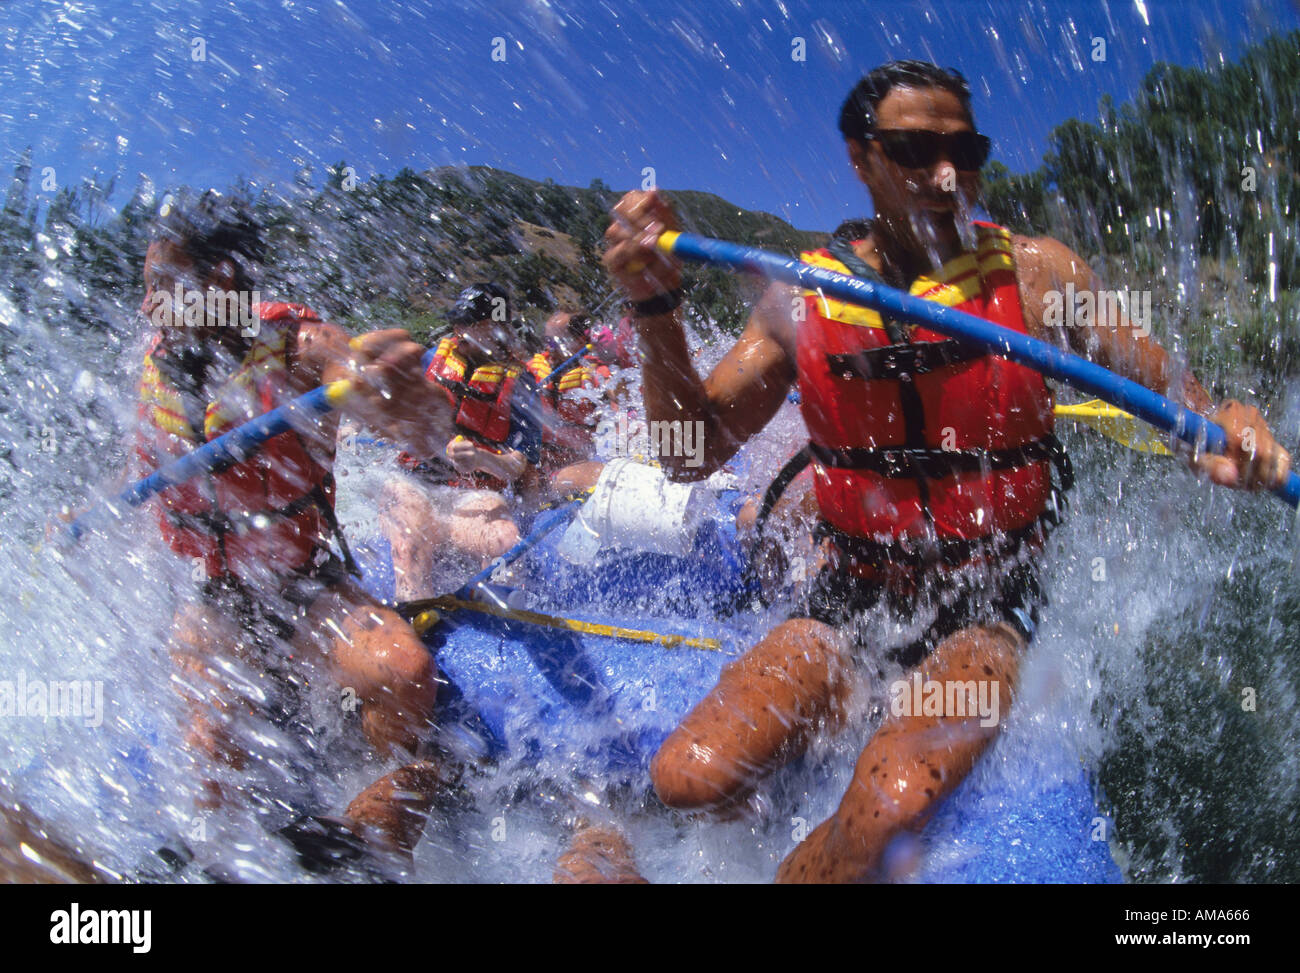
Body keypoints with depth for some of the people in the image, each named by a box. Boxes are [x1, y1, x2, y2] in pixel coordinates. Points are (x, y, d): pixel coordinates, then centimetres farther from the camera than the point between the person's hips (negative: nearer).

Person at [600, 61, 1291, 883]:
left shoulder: (1034, 273, -4)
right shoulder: (800, 300, -1)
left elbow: (1163, 382, -2)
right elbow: (693, 454, 0)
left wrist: (1219, 424, -27)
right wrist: (657, 307, -14)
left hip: (983, 604, -2)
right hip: (852, 597, 2)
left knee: (892, 806, -31)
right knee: (689, 779, -16)